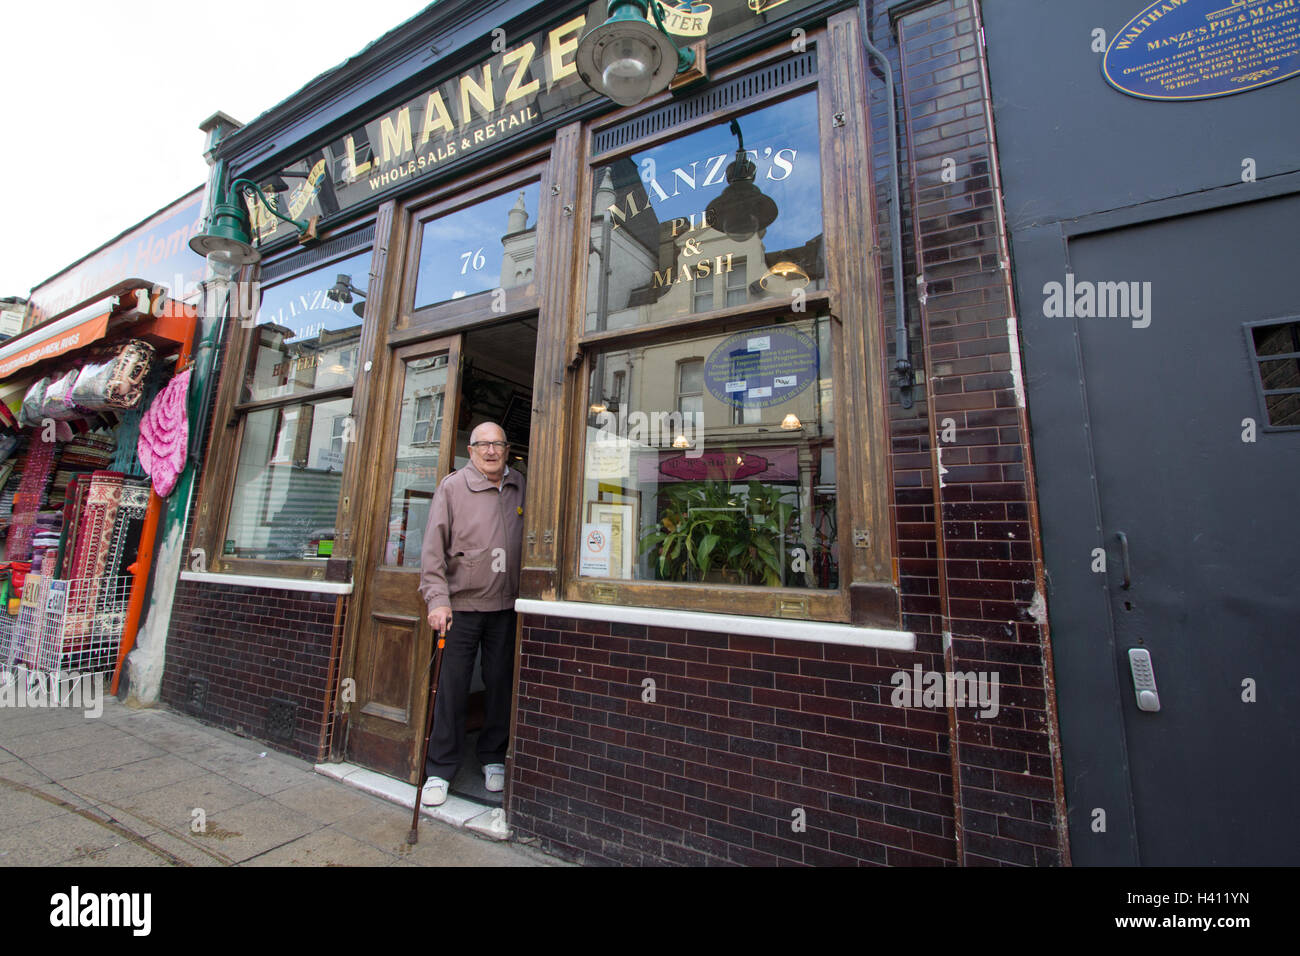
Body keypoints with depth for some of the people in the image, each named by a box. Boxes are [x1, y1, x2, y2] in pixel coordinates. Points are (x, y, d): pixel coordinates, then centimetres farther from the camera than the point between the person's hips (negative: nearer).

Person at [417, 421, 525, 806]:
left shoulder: (519, 487, 7)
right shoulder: (452, 486, -4)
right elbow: (433, 547, -7)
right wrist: (437, 599, -13)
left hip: (506, 605, 3)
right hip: (461, 604, -3)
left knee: (500, 685, 12)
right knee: (452, 687, 4)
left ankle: (493, 759, 31)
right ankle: (440, 770, 23)